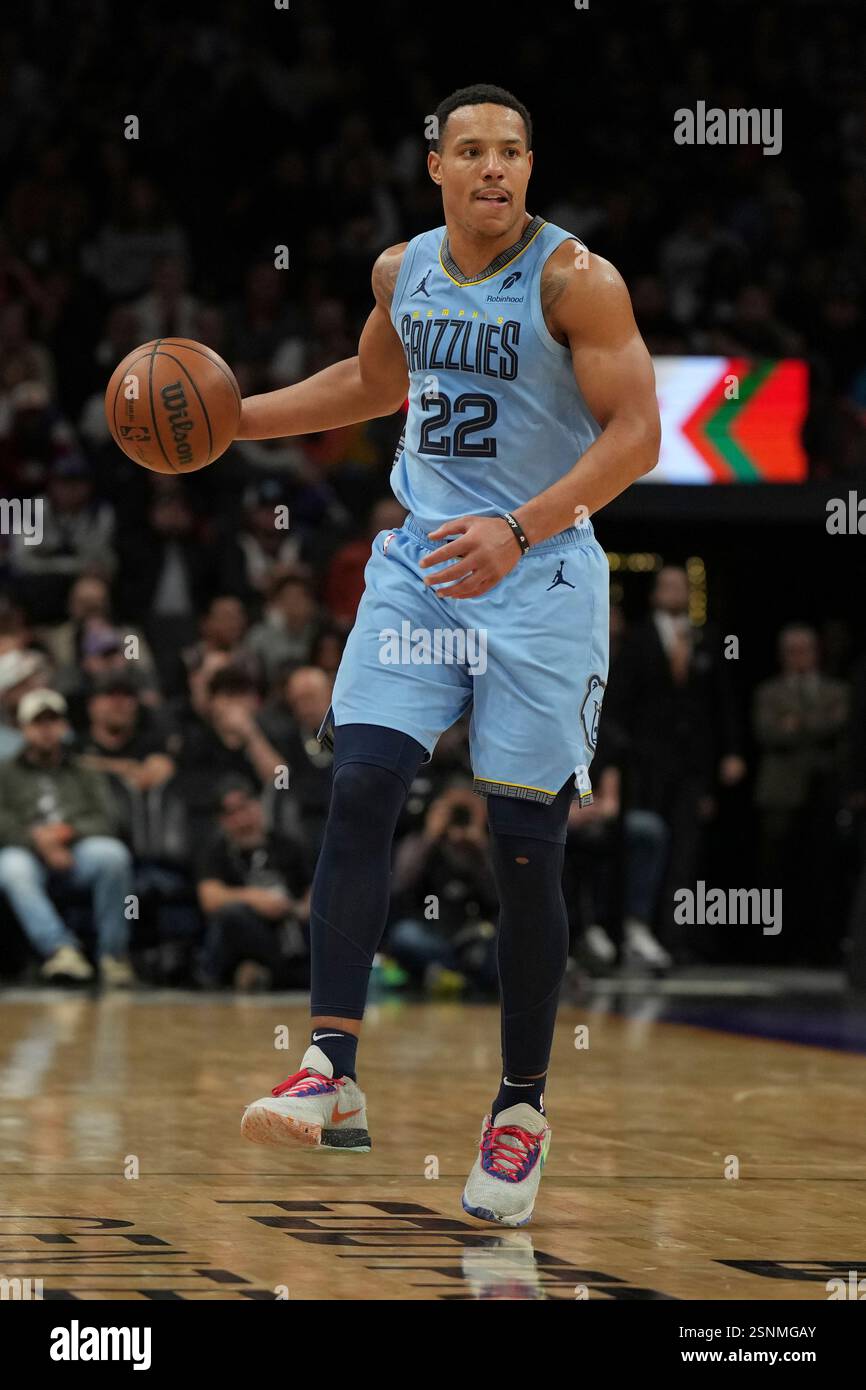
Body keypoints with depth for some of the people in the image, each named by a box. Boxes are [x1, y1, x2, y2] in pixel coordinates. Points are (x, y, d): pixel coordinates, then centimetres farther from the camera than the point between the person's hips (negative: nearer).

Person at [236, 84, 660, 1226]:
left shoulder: (574, 278, -11)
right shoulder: (403, 271, 7)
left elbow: (636, 435, -16)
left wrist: (519, 533, -28)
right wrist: (236, 417, 19)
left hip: (540, 580, -4)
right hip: (421, 563, 4)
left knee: (525, 847, -2)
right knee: (360, 785, -15)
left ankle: (523, 1109, 13)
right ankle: (332, 1073, -17)